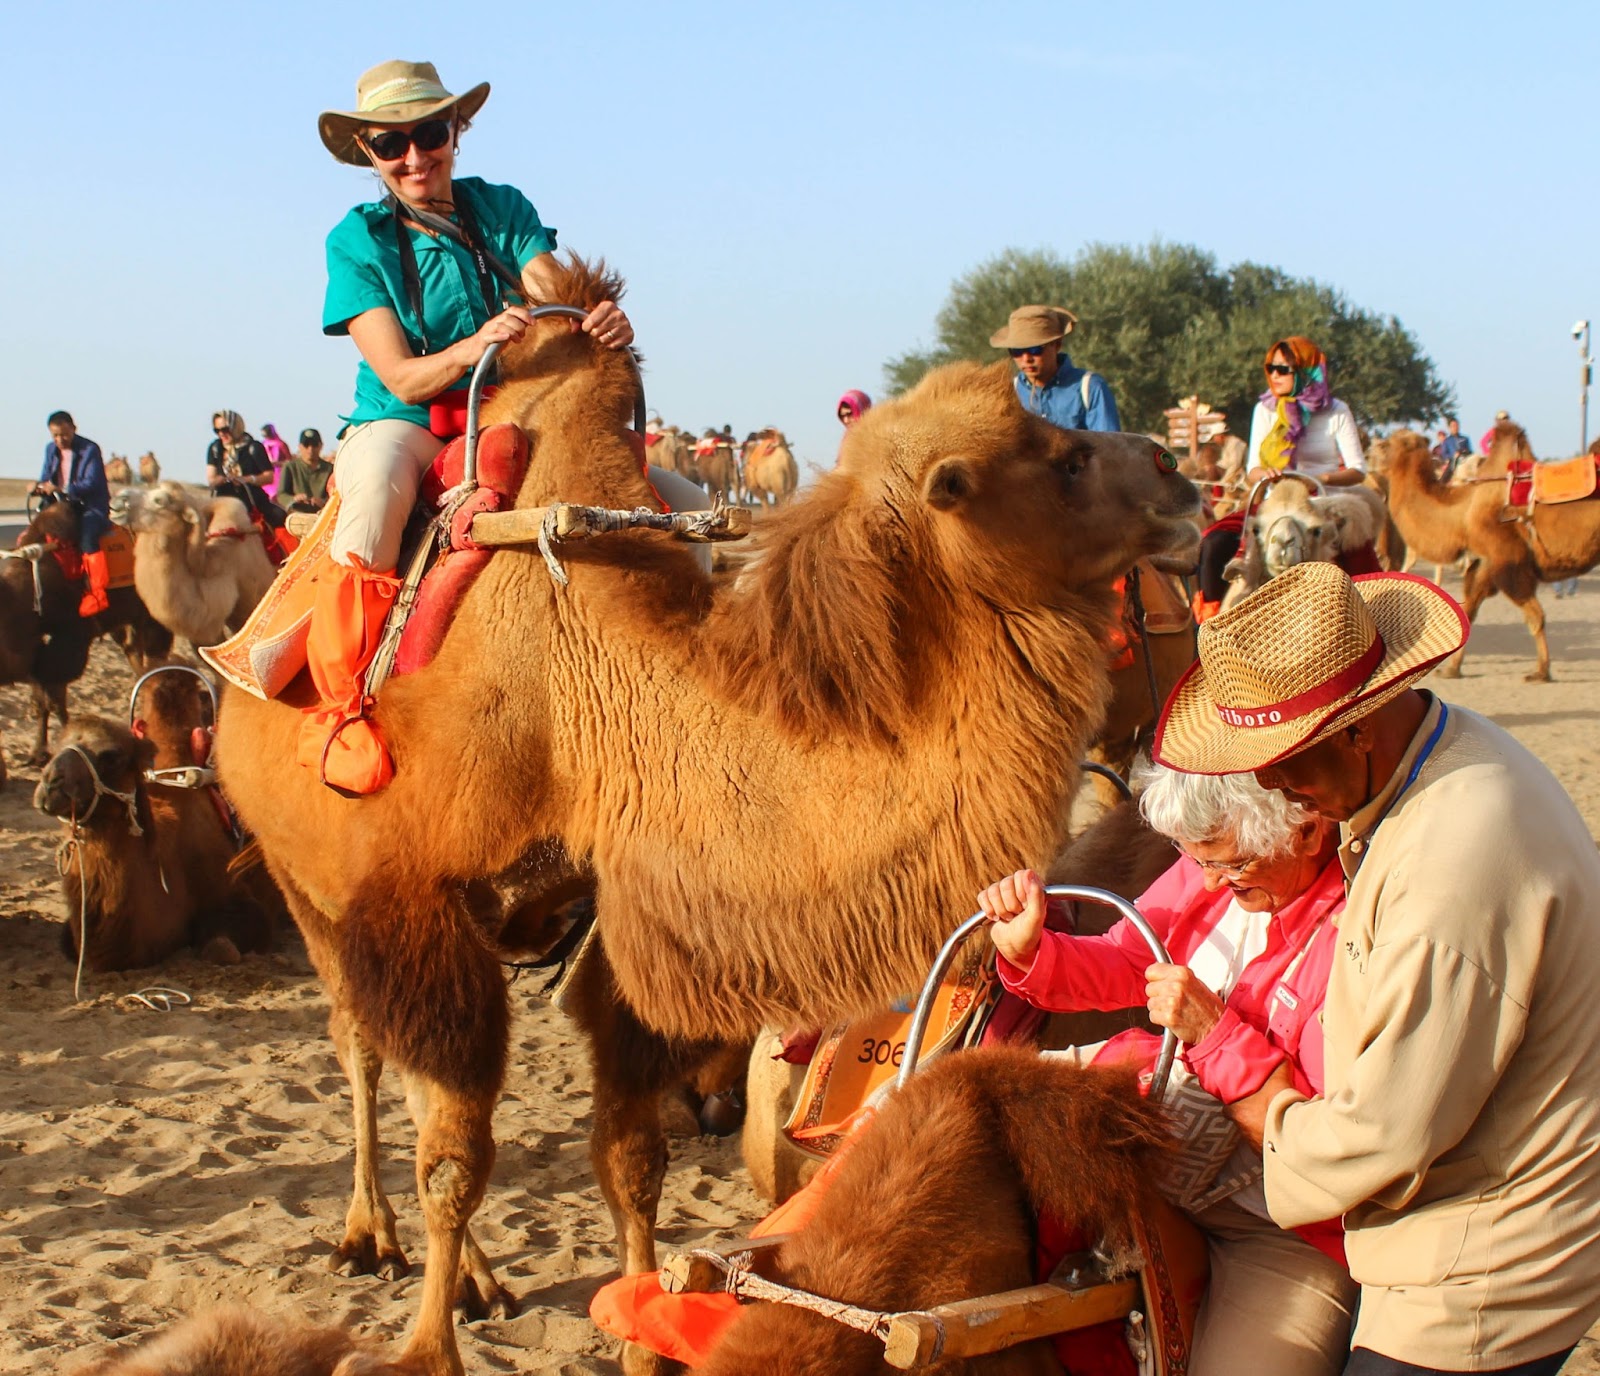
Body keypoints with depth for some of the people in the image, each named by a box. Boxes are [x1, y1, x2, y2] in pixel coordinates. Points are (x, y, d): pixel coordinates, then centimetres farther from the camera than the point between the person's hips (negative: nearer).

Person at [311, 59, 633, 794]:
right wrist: (470, 348, -34)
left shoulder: (503, 210, 3)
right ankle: (339, 706, -34)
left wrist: (603, 324, -32)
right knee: (379, 481, -41)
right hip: (401, 426, -4)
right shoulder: (358, 240, -5)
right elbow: (401, 378, -12)